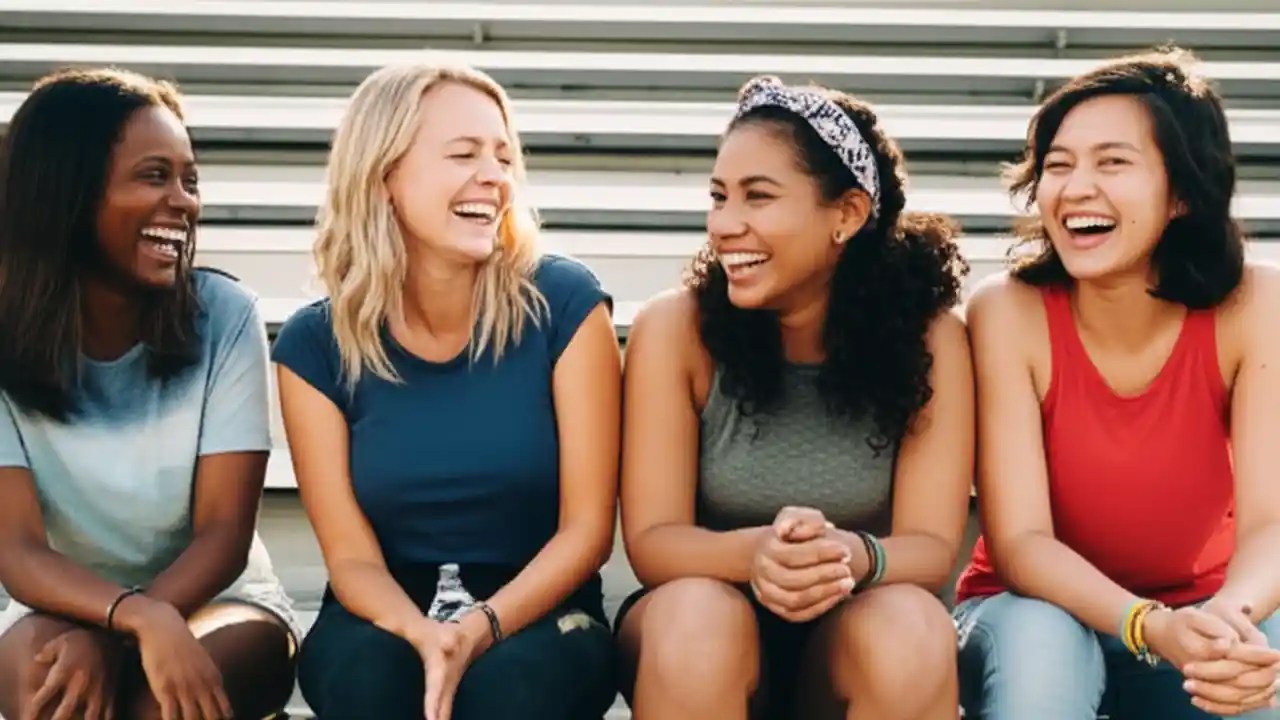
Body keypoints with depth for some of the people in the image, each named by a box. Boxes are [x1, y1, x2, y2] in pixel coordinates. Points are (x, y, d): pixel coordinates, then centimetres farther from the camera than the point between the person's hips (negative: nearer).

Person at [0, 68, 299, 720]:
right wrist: (140, 616, -37)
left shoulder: (225, 316, -12)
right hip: (66, 605, 1)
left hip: (218, 604, 0)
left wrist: (108, 639, -31)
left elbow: (224, 533, -14)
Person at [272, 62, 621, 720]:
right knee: (366, 666, -31)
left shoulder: (564, 304, -9)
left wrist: (481, 628, -25)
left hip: (536, 614, -1)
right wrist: (424, 634, -27)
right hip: (390, 617, 1)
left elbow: (587, 528, -8)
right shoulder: (316, 343, -5)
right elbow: (352, 555, -5)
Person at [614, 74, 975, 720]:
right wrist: (754, 554, -37)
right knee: (696, 613, -33)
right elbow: (650, 541, -15)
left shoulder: (927, 334, -9)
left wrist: (849, 556, -38)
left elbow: (931, 547, -15)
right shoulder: (675, 328, -11)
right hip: (696, 643, 0)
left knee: (912, 627, -31)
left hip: (847, 644, 1)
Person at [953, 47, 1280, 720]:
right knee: (1040, 643, -35)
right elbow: (1019, 542, -23)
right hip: (1038, 611, -1)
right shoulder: (1008, 311, -19)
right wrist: (1149, 626, -42)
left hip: (1199, 618, 2)